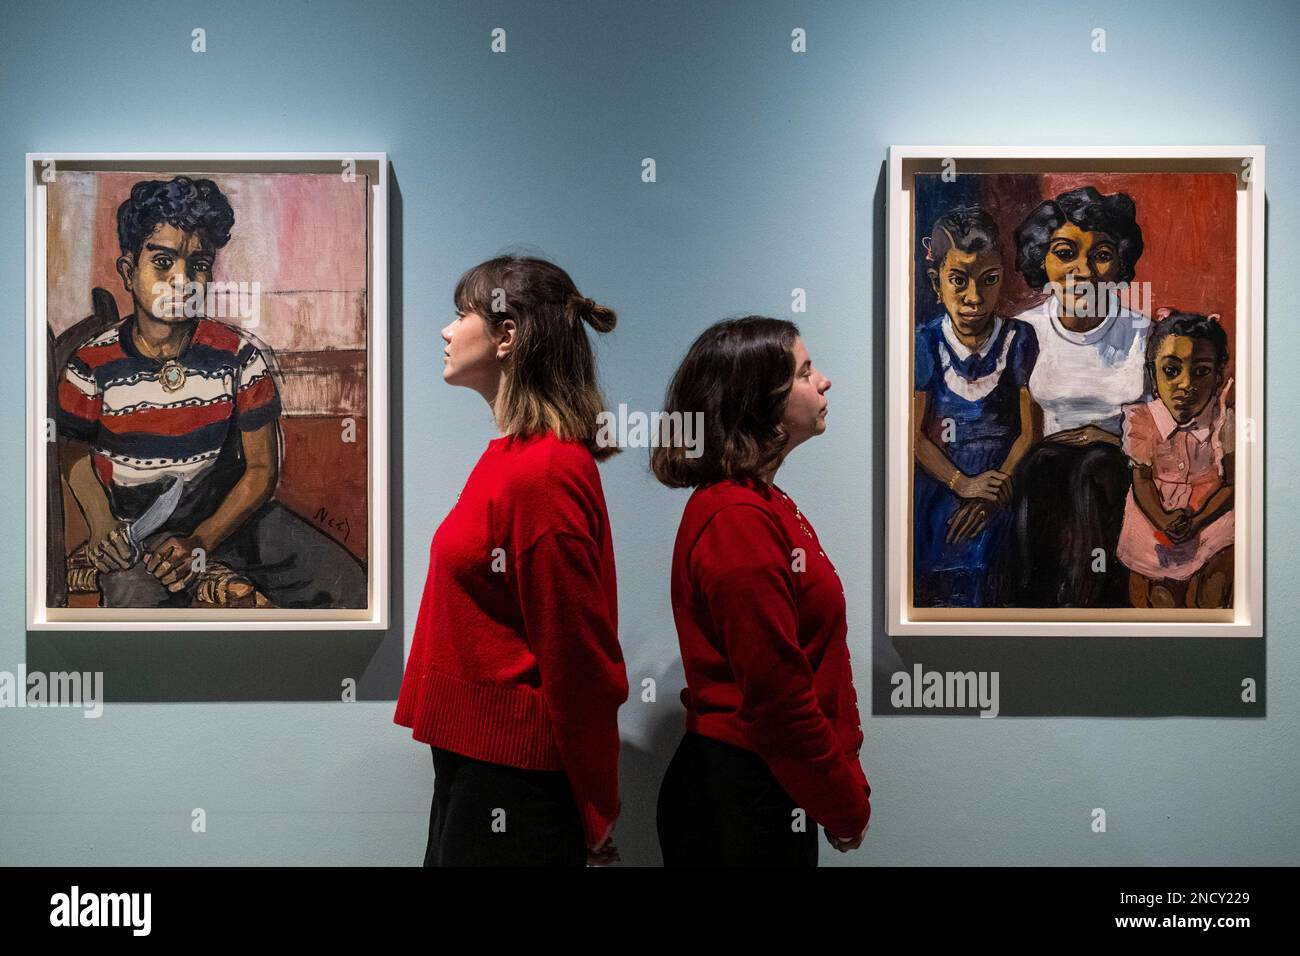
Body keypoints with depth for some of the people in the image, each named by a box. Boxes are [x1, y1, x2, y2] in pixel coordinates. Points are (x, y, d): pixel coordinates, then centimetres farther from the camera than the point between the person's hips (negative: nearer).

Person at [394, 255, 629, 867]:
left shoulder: (543, 470, -21)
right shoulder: (514, 455, 9)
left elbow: (578, 655, -19)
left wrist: (593, 813, -11)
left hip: (510, 777, -9)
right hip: (471, 755, 9)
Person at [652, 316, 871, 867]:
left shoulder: (762, 506, 9)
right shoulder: (739, 519, -20)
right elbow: (776, 694, -22)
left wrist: (848, 786, 10)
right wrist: (845, 806, -11)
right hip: (741, 800, -9)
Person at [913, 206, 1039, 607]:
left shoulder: (1019, 339, -6)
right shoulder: (925, 343, -6)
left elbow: (1030, 431, -6)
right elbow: (914, 435, -7)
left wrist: (990, 495, -12)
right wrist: (963, 484, -18)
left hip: (998, 490, 0)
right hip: (937, 486, 0)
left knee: (985, 590, 6)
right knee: (931, 585, 7)